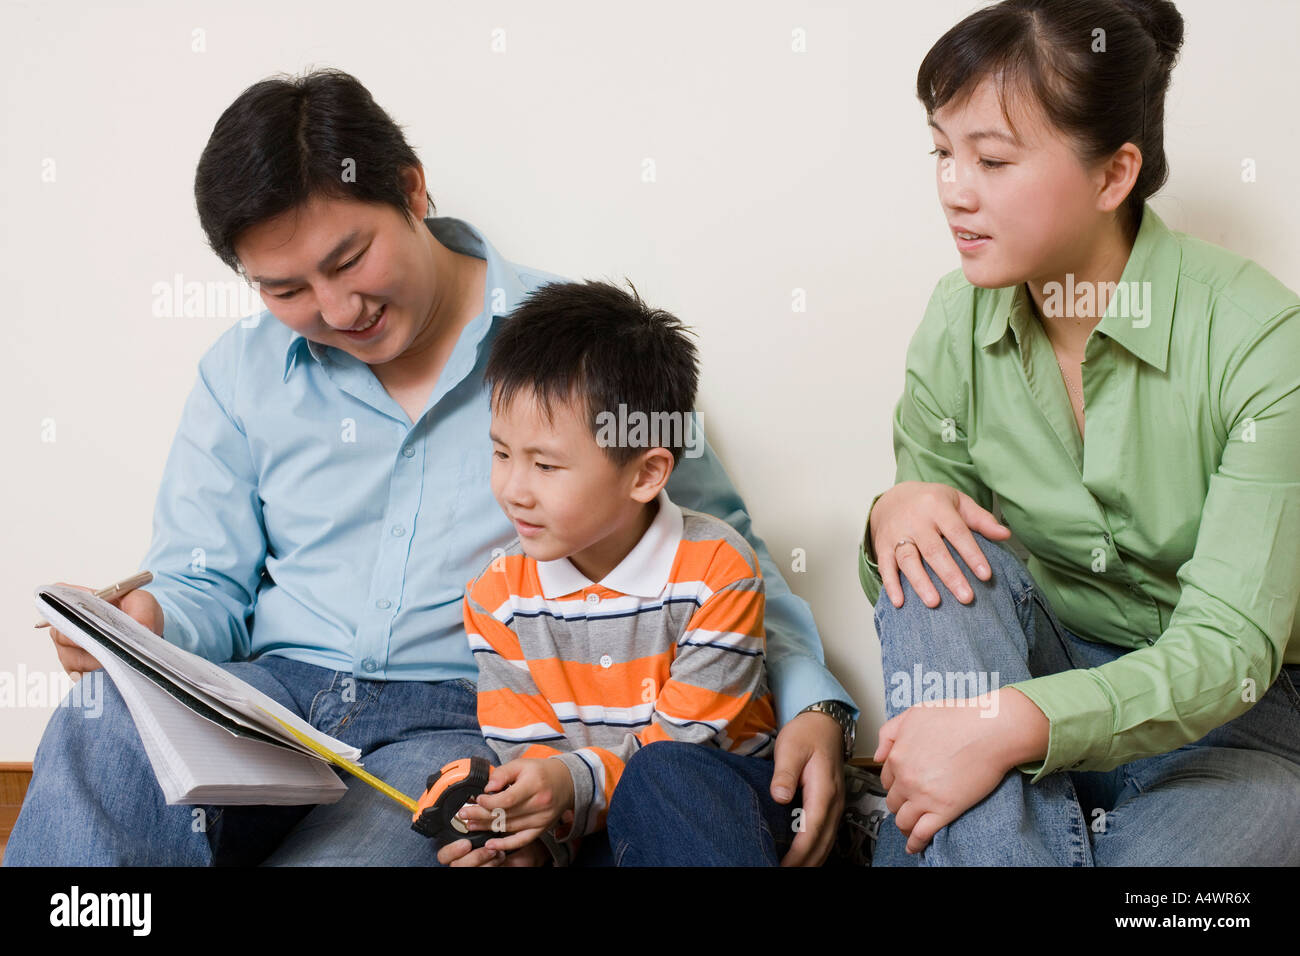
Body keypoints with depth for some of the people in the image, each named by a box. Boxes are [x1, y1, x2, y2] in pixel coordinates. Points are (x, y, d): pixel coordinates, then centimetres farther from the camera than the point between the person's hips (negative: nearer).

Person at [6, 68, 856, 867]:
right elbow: (205, 589, 15)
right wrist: (143, 624, -10)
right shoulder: (242, 372, 12)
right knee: (101, 733, -31)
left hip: (473, 720, -3)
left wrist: (809, 704, -10)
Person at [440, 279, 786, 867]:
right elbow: (528, 755, -2)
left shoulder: (716, 569, -13)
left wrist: (578, 780, -29)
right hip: (592, 826, 3)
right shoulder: (496, 596, -1)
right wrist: (529, 836, -24)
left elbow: (688, 737, -13)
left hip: (726, 802, -2)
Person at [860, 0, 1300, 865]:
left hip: (1226, 720, -4)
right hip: (1042, 665, 5)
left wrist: (1015, 724, -39)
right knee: (930, 560, -26)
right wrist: (896, 514, -23)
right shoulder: (957, 322, -6)